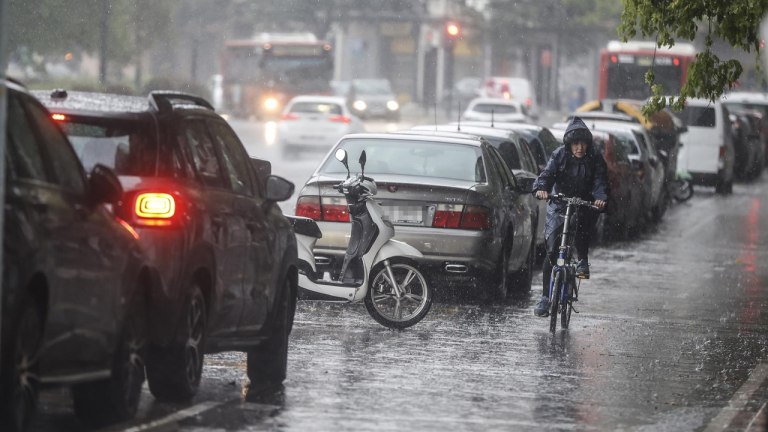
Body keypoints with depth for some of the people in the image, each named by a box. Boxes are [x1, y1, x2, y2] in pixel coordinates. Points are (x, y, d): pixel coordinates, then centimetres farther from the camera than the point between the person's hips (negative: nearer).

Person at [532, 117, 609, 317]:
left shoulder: (596, 161, -6)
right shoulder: (559, 156, -5)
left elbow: (600, 183, -17)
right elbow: (547, 174, -17)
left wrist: (601, 198, -39)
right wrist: (541, 188, -39)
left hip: (585, 208, 1)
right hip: (559, 208, -1)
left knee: (581, 222, -31)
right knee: (552, 251, -9)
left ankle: (583, 261, -5)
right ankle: (546, 297, -4)